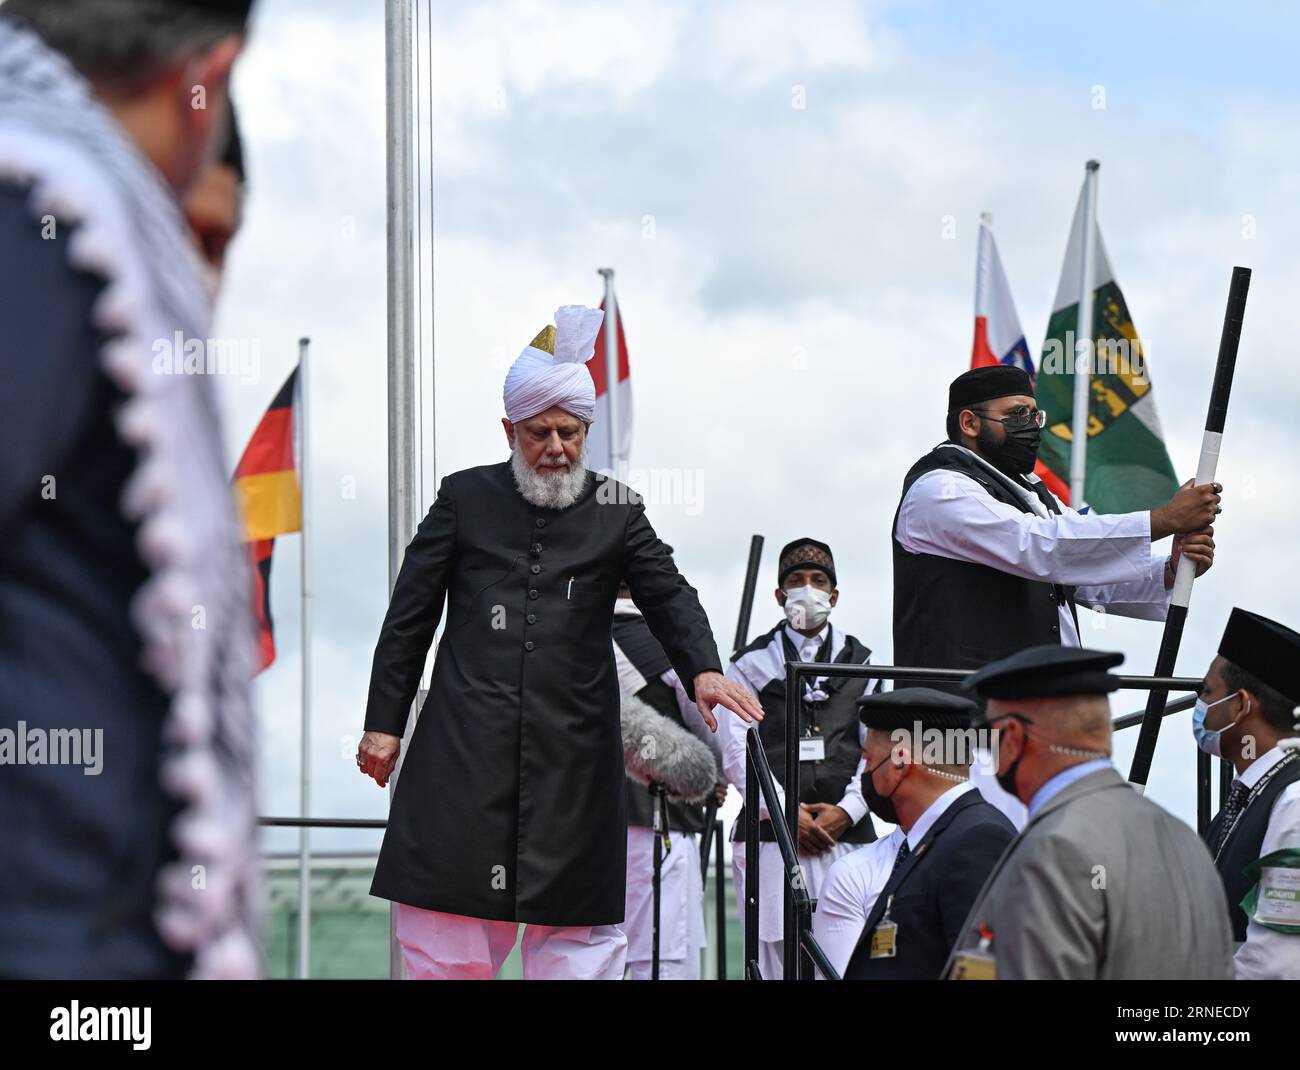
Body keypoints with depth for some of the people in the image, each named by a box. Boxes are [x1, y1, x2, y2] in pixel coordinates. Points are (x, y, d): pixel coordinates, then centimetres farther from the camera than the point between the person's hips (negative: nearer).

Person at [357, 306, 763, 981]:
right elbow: (410, 615, 10)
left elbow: (669, 596, 3)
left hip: (575, 745, 1)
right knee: (450, 918, -3)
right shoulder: (465, 499, 9)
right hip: (467, 743, -1)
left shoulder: (615, 511, 11)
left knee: (576, 925, -1)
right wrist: (384, 721, 5)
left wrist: (702, 669, -18)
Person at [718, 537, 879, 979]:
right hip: (770, 835, -1)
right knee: (774, 956, -8)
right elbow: (735, 748, 2)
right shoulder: (751, 664, 12)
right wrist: (786, 811, -8)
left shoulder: (862, 664, 17)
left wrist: (845, 812, -5)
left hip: (846, 833, 1)